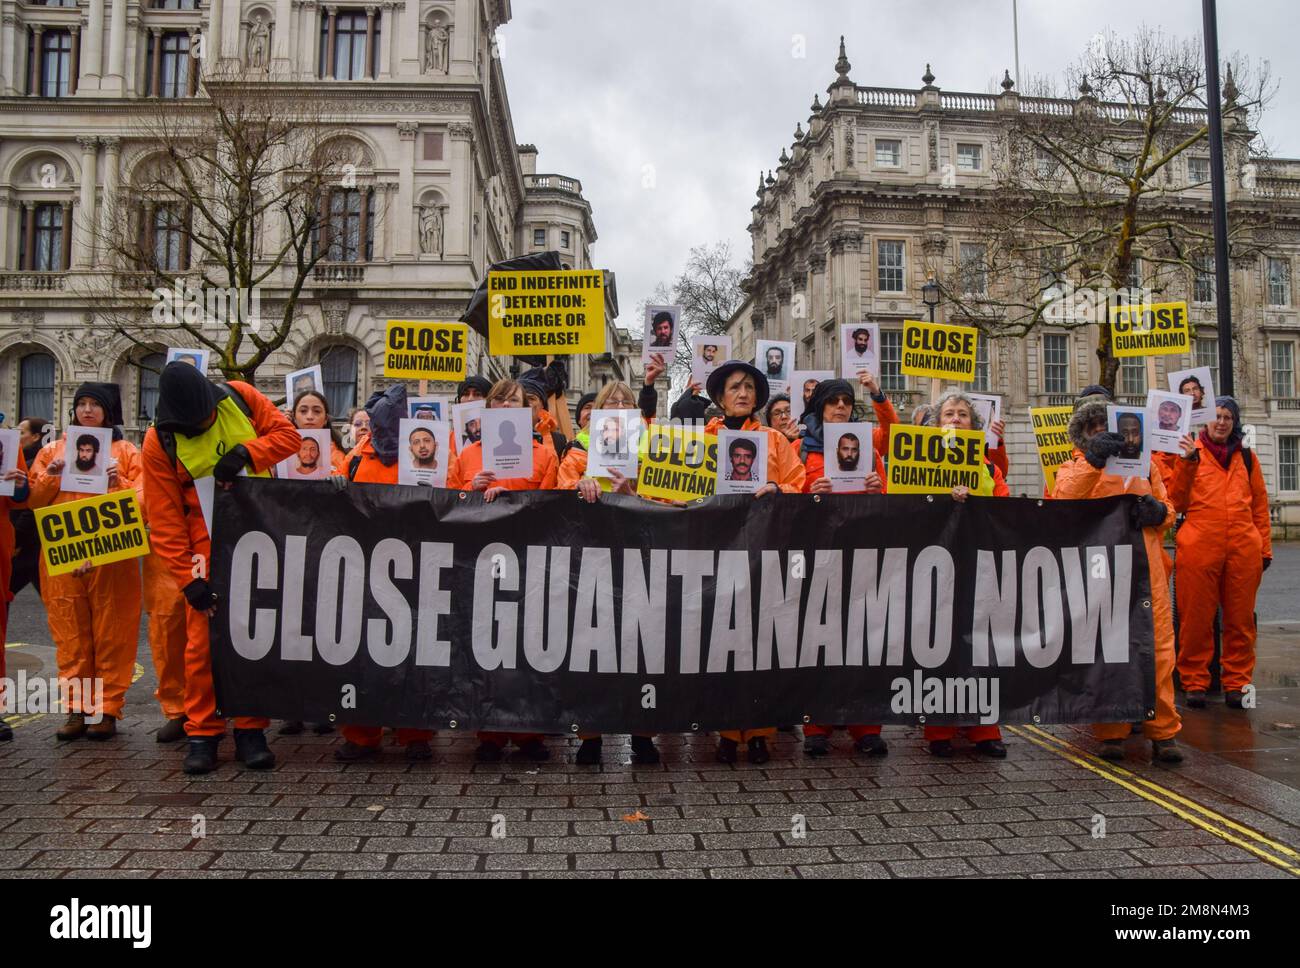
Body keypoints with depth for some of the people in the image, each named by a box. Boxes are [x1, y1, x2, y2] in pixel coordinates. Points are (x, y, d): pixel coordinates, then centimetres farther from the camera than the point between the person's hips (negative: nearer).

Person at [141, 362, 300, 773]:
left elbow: (288, 434, -2)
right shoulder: (160, 442, -10)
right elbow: (164, 520, -10)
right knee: (204, 637, -4)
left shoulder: (239, 397, -5)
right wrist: (189, 578, -16)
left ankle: (251, 731, 14)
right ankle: (202, 733, 10)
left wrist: (244, 453, -20)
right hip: (210, 544, -2)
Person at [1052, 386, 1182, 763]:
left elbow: (1168, 509, 26)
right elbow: (1063, 501, -11)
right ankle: (1111, 733, 7)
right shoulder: (1074, 467, 13)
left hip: (1146, 567, 2)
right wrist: (1092, 460, -23)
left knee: (1158, 647, -3)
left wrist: (1158, 511, 2)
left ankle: (1163, 731, 6)